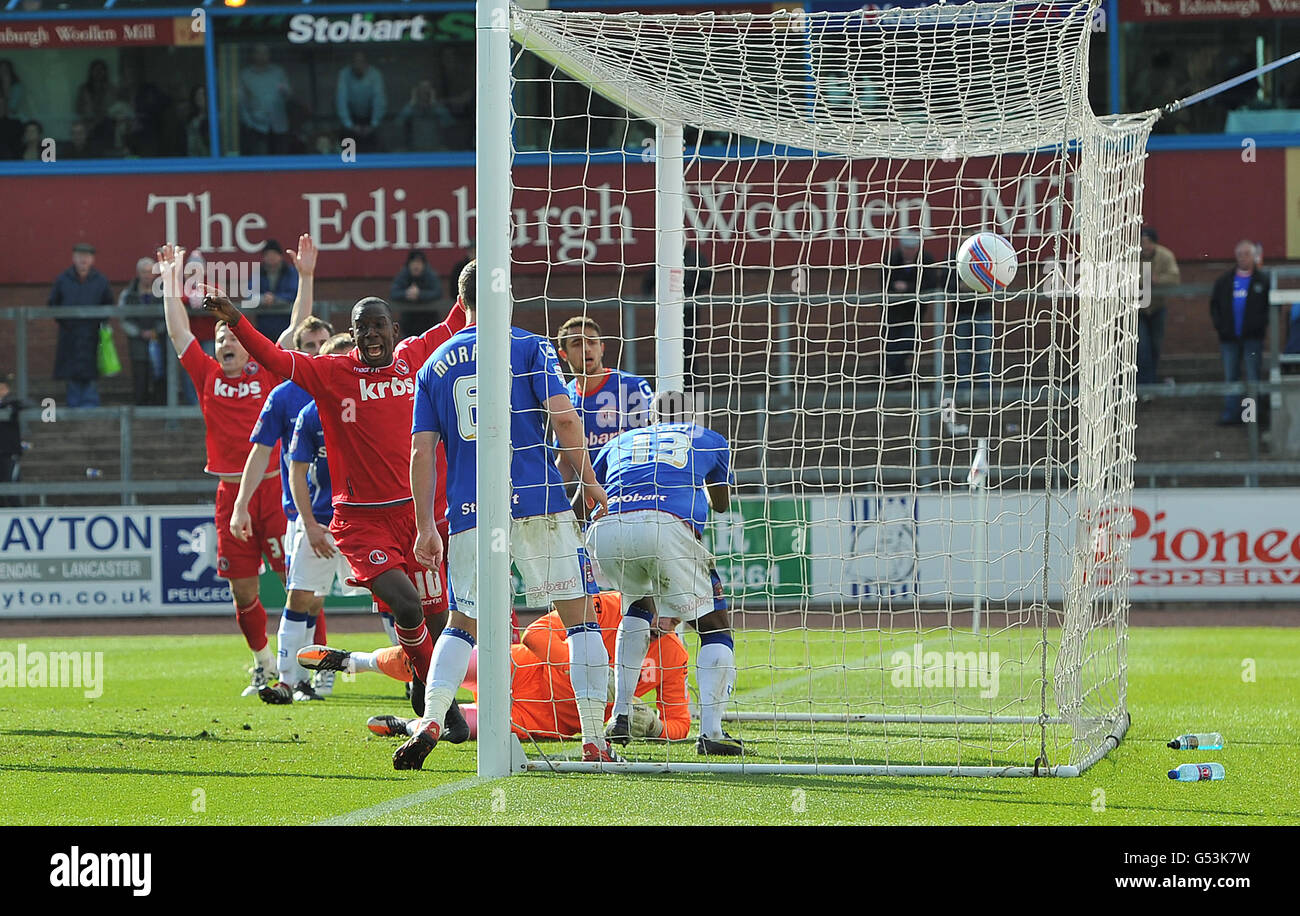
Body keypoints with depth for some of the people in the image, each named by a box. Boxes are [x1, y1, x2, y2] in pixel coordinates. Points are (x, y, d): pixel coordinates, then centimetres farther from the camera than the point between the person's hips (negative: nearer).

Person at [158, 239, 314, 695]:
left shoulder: (269, 374, 4)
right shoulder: (208, 376, 11)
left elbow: (298, 329, 3)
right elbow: (178, 331, 13)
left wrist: (305, 276, -3)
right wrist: (172, 280, 12)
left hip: (275, 488, -3)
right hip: (232, 494, 3)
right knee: (242, 590, 6)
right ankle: (264, 665, 22)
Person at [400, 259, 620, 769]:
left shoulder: (434, 367, 13)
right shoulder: (530, 348, 4)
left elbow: (422, 451, 8)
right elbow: (563, 417, -7)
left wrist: (425, 527, 9)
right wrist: (588, 480, 5)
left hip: (469, 515, 3)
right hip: (538, 501, -3)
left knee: (463, 624, 15)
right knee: (579, 614, 6)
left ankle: (431, 721, -8)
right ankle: (594, 742, 1)